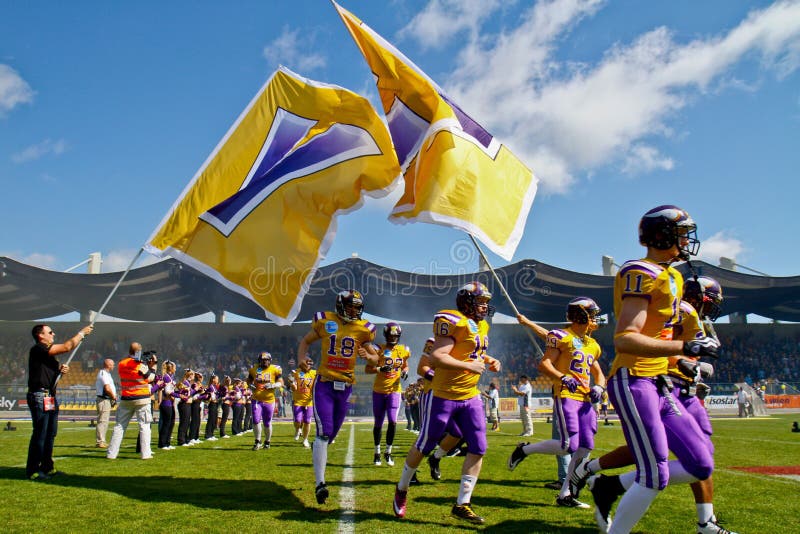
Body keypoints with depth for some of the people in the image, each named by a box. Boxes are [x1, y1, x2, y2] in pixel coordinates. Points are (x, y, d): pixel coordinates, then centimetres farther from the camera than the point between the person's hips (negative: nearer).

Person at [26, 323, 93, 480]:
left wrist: (61, 368, 6)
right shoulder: (38, 349, -11)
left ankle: (47, 467, 20)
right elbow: (67, 347, -18)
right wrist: (82, 333, -7)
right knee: (40, 434, -8)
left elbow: (52, 370, 29)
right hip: (39, 396, -10)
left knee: (50, 433, 12)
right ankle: (32, 470, -2)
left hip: (50, 397, 10)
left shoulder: (48, 352, 20)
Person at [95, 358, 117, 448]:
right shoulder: (104, 374, -14)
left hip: (107, 400, 11)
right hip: (104, 400, -11)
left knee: (104, 421, 14)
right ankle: (99, 442, -10)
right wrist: (114, 397, -10)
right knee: (102, 421, -10)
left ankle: (101, 441, 20)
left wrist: (113, 397, 11)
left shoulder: (106, 374, 19)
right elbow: (107, 388, -23)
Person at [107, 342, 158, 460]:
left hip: (126, 399, 3)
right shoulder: (142, 365, -12)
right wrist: (153, 366, 11)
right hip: (142, 399, -3)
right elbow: (151, 379, 1)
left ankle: (111, 453, 9)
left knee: (119, 426, 10)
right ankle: (146, 454, 1)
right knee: (144, 426, 3)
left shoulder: (121, 364, 1)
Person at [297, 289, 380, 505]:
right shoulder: (325, 321, -2)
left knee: (331, 433, 13)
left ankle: (317, 453, 43)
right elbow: (305, 341, 14)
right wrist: (302, 361, -2)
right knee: (324, 432, -14)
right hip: (324, 383, -3)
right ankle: (320, 483, -13)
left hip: (346, 386, 3)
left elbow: (375, 358, 10)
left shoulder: (363, 329, 2)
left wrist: (368, 356, -13)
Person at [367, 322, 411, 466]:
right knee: (378, 424, 9)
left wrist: (405, 372, -3)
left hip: (394, 391, 1)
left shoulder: (403, 351, 2)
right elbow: (367, 369, -8)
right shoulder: (379, 350, -8)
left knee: (392, 422, -13)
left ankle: (388, 452, 6)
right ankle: (377, 452, 27)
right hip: (379, 391, -1)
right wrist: (380, 369, -25)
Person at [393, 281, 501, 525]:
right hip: (445, 395, -8)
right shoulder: (454, 322, -18)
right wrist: (468, 366, -24)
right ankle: (401, 490, 30)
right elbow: (436, 357, -27)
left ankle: (462, 504, 13)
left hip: (471, 397, 8)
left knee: (478, 449, 2)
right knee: (423, 446, 7)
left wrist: (489, 361, 10)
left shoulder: (482, 326, 11)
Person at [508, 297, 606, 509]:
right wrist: (562, 378, -28)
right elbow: (544, 364, -12)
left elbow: (599, 374, 28)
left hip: (585, 400, 8)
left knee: (584, 448, 2)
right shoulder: (562, 337, -4)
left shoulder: (592, 345, 20)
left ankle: (565, 494, 11)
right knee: (568, 446, -16)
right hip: (566, 397, -8)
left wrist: (598, 387, 6)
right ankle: (524, 449, 6)